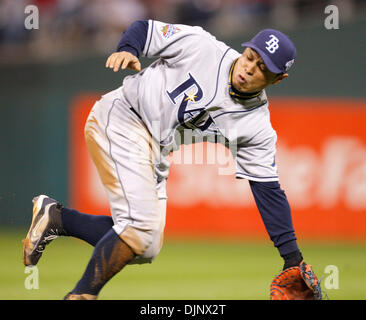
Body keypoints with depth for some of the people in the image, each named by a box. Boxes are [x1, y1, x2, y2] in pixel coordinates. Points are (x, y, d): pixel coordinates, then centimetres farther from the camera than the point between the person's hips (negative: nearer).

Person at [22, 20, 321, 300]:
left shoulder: (257, 126, -6)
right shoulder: (202, 47, -14)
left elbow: (269, 190, -4)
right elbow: (145, 29, -4)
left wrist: (292, 257, -9)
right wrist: (127, 49, -28)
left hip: (154, 155, 6)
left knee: (147, 248, 2)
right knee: (143, 225, -22)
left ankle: (56, 218, 14)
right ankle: (81, 295, -11)